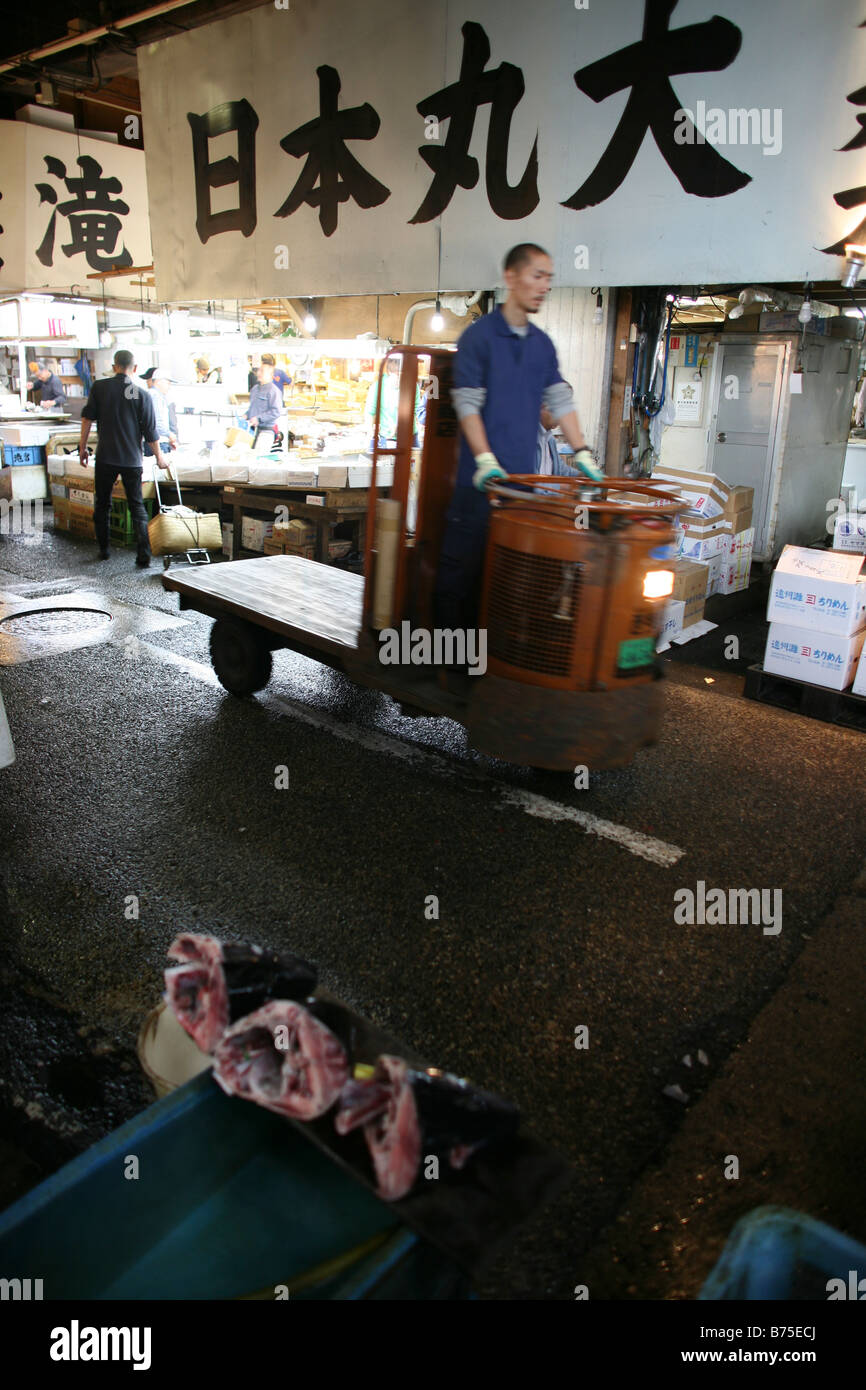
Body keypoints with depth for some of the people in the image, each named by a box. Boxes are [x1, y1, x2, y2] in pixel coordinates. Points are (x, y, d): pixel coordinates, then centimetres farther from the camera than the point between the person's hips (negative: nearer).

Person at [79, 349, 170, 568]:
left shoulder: (99, 387, -1)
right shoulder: (142, 395, -5)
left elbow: (87, 418, -1)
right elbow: (150, 431, -3)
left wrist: (83, 446, 10)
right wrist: (159, 457, 11)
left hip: (105, 457, 1)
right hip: (132, 459, 0)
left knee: (102, 504, 16)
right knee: (137, 506, 6)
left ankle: (103, 549, 22)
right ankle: (144, 556, -4)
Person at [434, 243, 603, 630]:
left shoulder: (542, 344, 15)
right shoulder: (479, 335, -3)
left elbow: (560, 401, 14)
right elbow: (467, 403, -9)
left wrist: (581, 453, 6)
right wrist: (485, 460, -19)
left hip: (523, 477, 5)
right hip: (481, 478, -5)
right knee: (463, 562, 0)